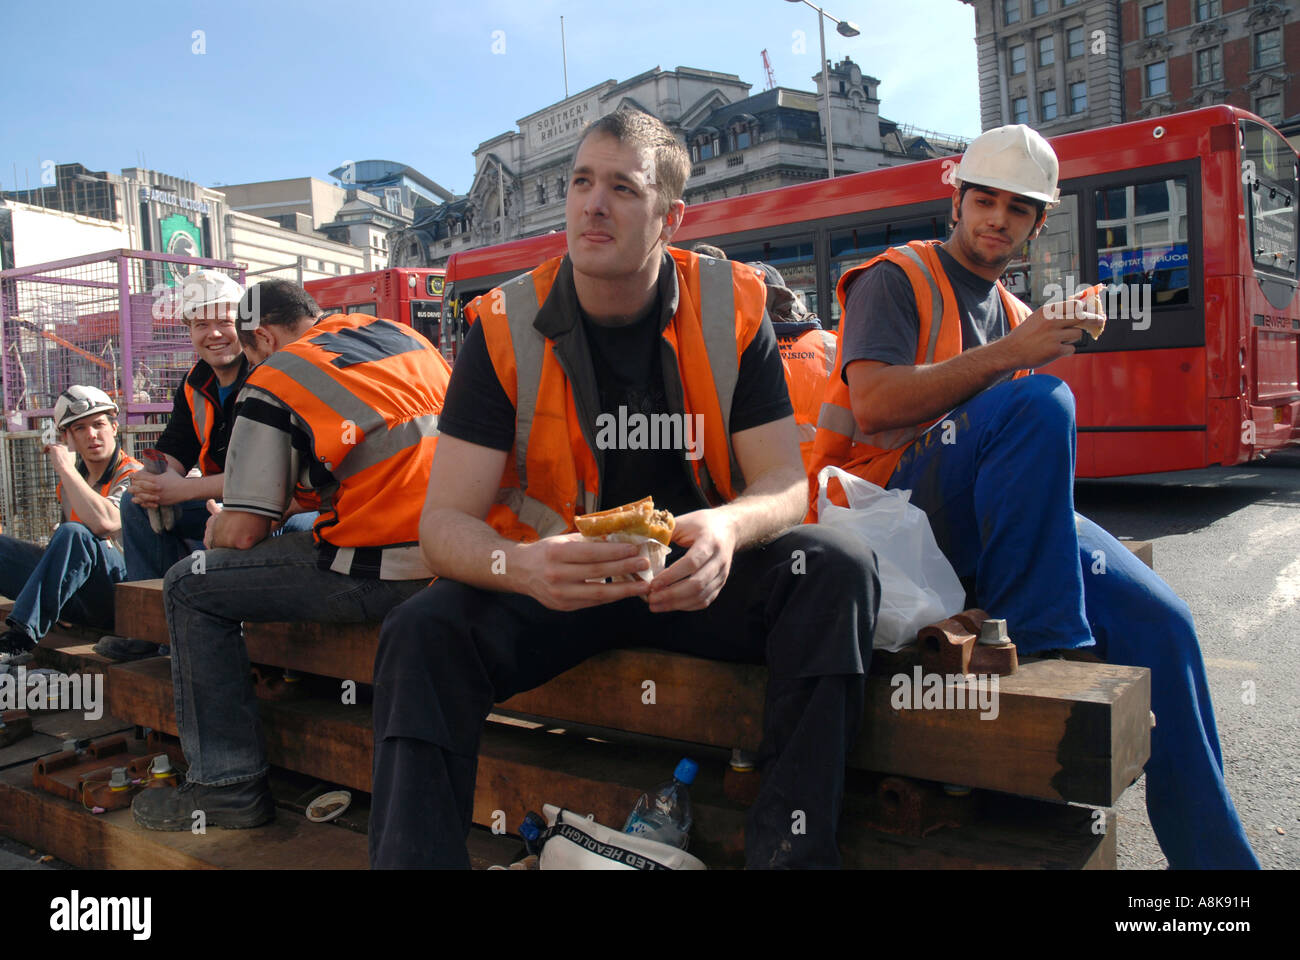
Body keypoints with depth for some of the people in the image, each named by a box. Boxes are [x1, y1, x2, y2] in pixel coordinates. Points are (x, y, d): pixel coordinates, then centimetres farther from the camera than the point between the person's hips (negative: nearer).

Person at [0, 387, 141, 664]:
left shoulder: (132, 476, -6)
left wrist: (65, 467, -17)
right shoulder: (72, 479, 17)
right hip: (77, 600, 8)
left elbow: (102, 522, -29)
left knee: (74, 535, -33)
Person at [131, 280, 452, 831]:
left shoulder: (274, 382, -2)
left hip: (381, 576, -8)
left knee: (190, 588, 9)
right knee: (305, 537, 32)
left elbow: (243, 533, -4)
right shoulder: (404, 336, 18)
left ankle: (227, 786, 11)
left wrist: (217, 527, 21)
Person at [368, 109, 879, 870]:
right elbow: (445, 520, -12)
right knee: (422, 632, -26)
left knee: (839, 568, -24)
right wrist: (520, 566, -37)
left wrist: (728, 528, -32)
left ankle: (789, 849, -21)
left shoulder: (732, 308, -5)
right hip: (555, 581, 0)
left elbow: (784, 481, -6)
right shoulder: (507, 329, -9)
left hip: (698, 575, 1)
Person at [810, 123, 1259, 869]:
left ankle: (1214, 852, 5)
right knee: (1042, 401, -31)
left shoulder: (1014, 315, 23)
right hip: (889, 496, -6)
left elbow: (1030, 457, 19)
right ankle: (1039, 643, -21)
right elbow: (873, 403, -17)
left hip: (983, 512, 7)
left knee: (1160, 621, -9)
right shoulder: (897, 279, 1)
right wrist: (1010, 356, -19)